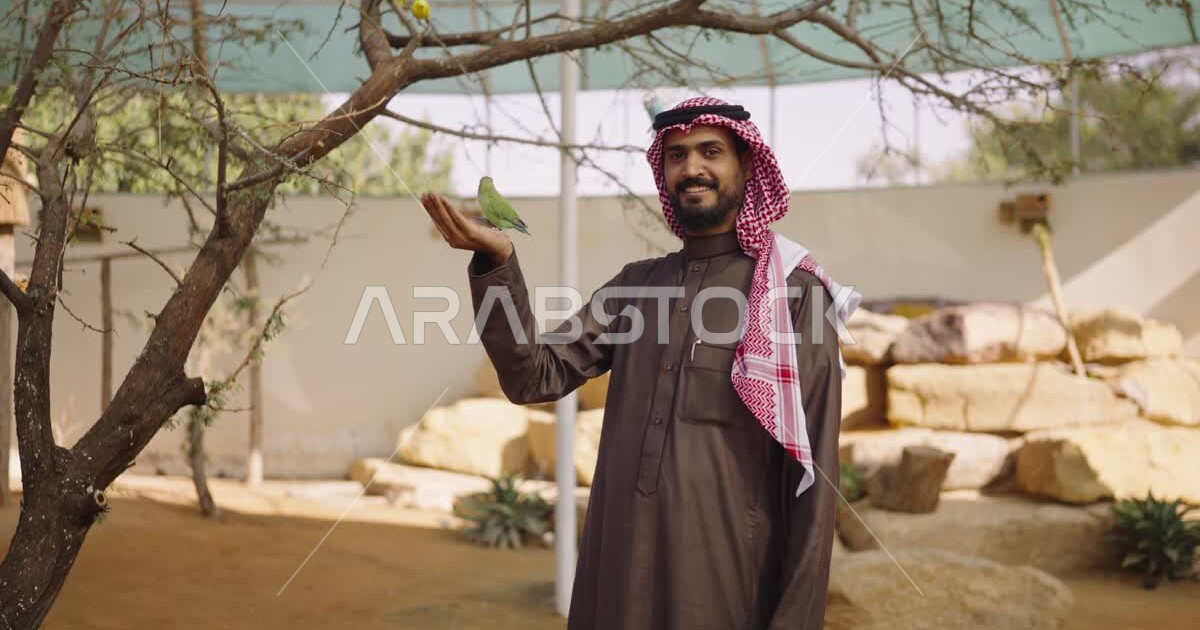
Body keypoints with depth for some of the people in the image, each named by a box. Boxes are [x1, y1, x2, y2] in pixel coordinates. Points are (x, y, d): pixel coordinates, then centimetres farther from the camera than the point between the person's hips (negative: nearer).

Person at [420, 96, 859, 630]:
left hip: (726, 585, -5)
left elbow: (813, 472, -7)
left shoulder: (793, 292, -5)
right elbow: (537, 378, 2)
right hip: (616, 574, 5)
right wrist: (496, 263, -11)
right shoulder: (634, 285, 11)